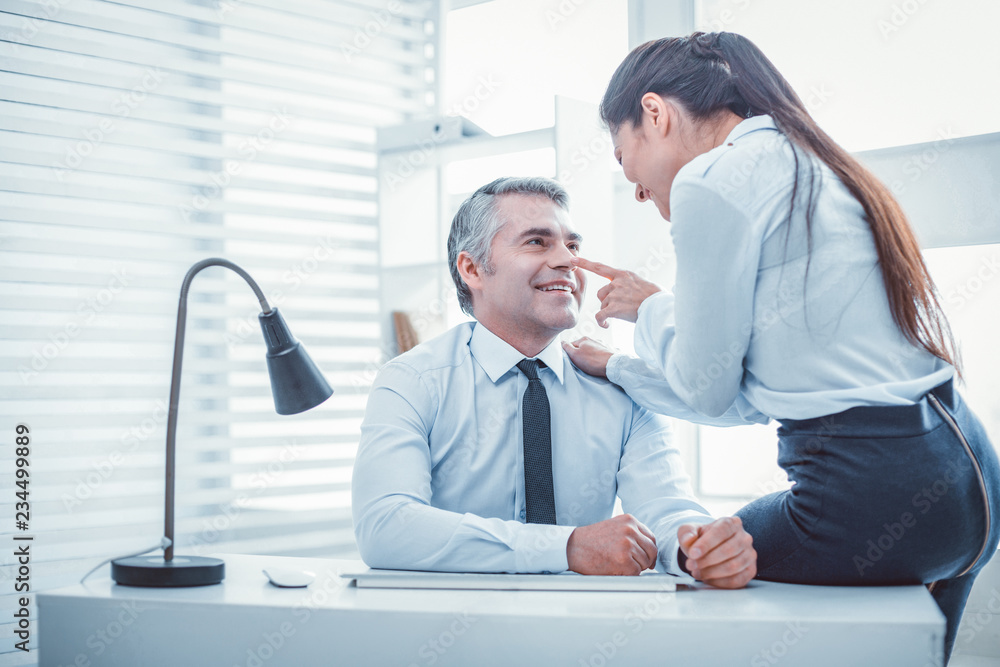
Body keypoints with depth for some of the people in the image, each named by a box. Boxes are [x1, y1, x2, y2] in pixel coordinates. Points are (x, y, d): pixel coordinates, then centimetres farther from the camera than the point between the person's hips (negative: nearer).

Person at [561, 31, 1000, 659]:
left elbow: (708, 388, -5)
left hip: (875, 498, -9)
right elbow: (748, 394, 20)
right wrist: (617, 368, 29)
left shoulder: (711, 179, -11)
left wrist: (653, 307, 13)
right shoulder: (810, 169, 18)